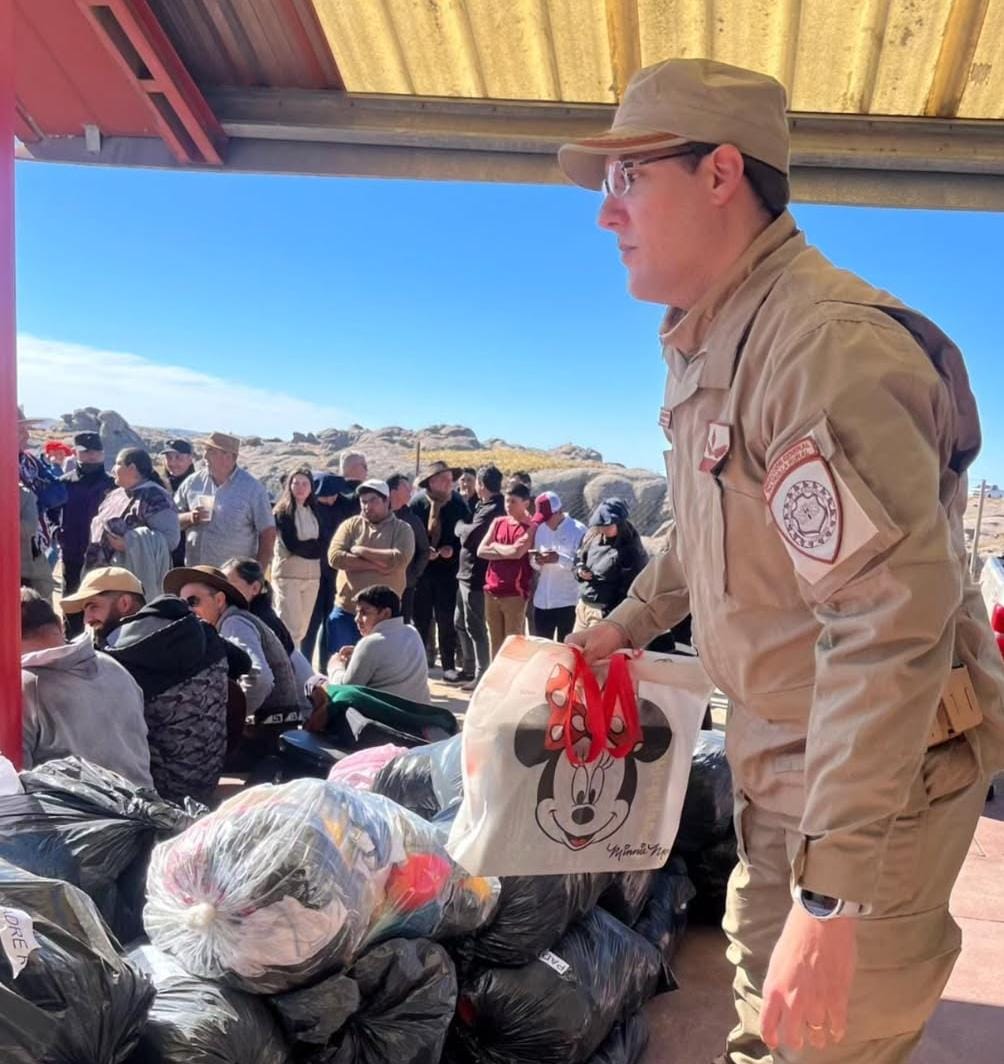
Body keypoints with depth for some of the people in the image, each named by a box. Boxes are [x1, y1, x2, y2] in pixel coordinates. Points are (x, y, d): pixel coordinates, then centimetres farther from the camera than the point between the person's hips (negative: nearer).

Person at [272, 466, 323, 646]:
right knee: (291, 629, -9)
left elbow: (319, 546, 11)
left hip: (312, 576, 5)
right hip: (288, 574, -5)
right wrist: (312, 545, 0)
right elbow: (292, 545, -11)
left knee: (302, 630, 8)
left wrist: (304, 546, -5)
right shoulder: (282, 512, -4)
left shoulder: (314, 511, 12)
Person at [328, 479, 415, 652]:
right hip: (346, 611, 2)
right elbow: (335, 557, -9)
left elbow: (399, 559, -17)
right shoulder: (350, 525, 5)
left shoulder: (402, 529, 1)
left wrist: (360, 550, -11)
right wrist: (375, 565, -15)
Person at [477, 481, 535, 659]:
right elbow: (481, 551, 3)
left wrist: (495, 546, -2)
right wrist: (507, 552, -8)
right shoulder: (498, 522, 11)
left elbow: (517, 552, -19)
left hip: (515, 594, -5)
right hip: (491, 592, 5)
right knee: (495, 641, 13)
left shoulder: (531, 528, -5)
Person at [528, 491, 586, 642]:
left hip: (568, 601, -5)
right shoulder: (540, 529, 9)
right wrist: (536, 561, -7)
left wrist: (560, 559, -24)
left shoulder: (578, 530, -9)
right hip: (542, 601, 5)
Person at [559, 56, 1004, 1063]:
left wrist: (832, 892, -34)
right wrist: (625, 623, 28)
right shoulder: (703, 345, 6)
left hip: (881, 767, -9)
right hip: (776, 753, 9)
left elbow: (894, 624, -33)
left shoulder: (826, 342, -27)